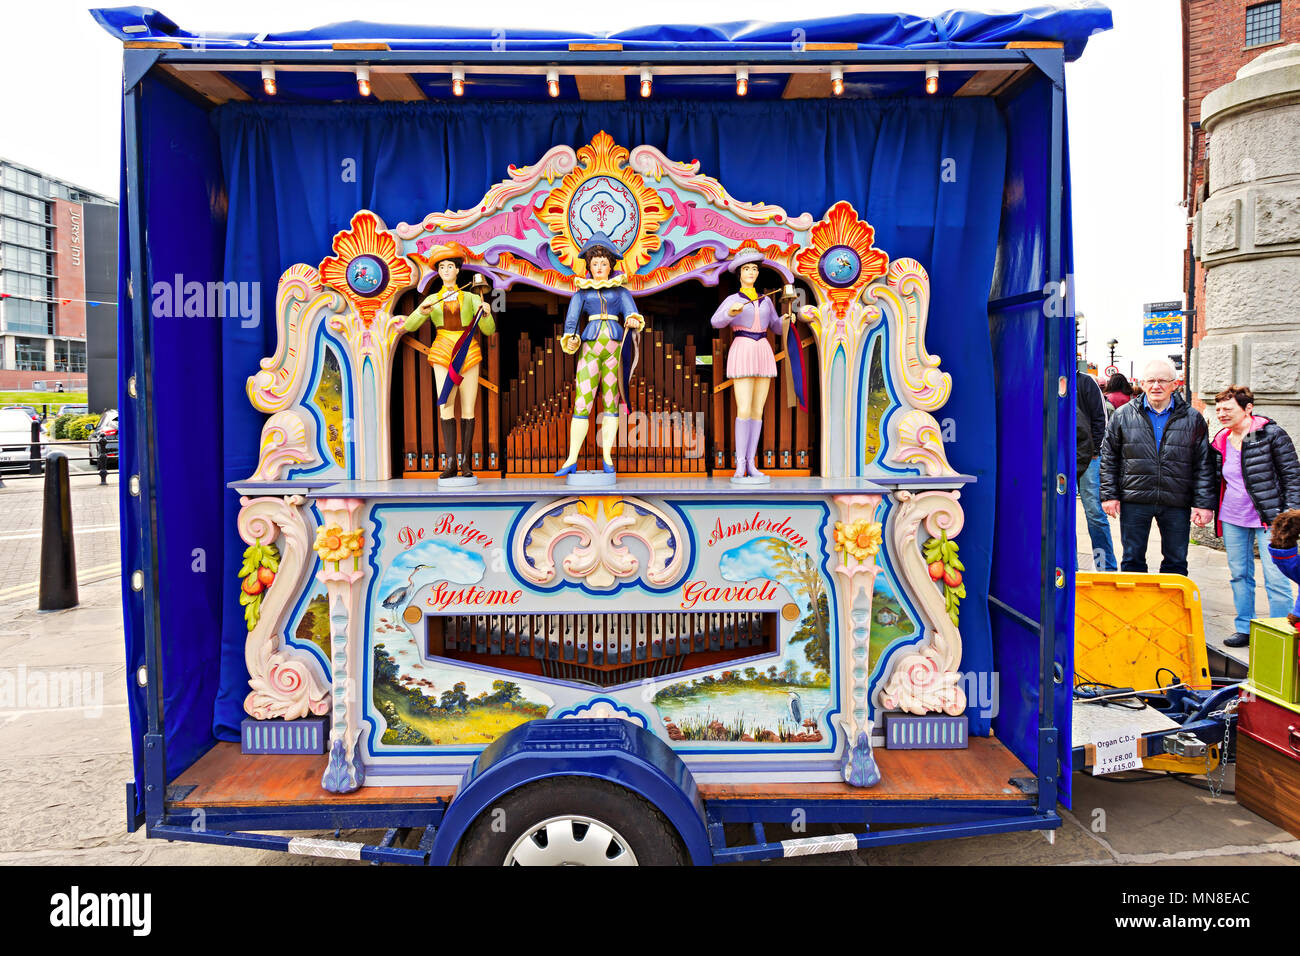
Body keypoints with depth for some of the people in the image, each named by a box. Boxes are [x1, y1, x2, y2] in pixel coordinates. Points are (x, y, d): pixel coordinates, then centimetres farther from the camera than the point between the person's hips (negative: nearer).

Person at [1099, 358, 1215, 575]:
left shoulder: (1193, 419, 4)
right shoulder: (1123, 415, 3)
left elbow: (1203, 465, 4)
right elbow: (1109, 458, 5)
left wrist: (1204, 504, -2)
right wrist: (1109, 495, -1)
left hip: (1176, 504, 0)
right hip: (1134, 502, 0)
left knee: (1176, 563, 9)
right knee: (1132, 561, 8)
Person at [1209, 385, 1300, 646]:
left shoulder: (1270, 434, -8)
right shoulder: (1220, 442, 8)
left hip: (1268, 517, -6)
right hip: (1232, 519, 6)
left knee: (1276, 578, -4)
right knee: (1239, 575, 12)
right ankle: (1244, 629, 23)